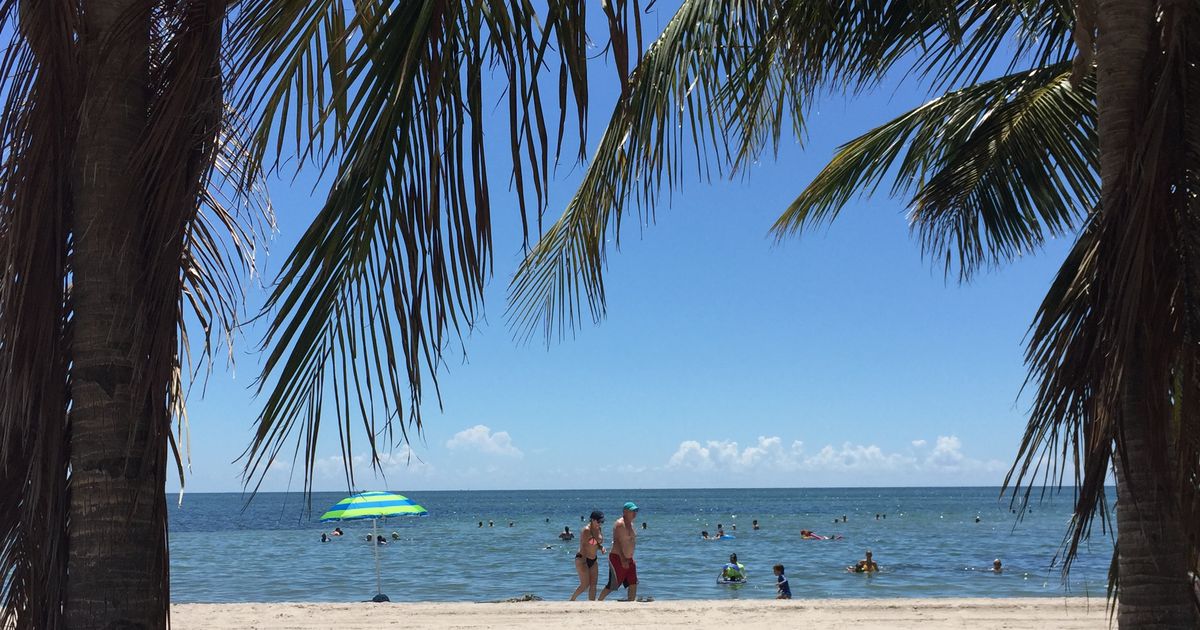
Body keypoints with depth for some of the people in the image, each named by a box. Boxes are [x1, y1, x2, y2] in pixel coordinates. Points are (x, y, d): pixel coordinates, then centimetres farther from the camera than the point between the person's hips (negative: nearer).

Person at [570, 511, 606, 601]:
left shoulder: (599, 529, 6)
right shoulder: (586, 530, -18)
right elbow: (583, 547, -21)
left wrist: (601, 547, -5)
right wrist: (584, 562, -27)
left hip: (593, 560, 8)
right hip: (582, 559, -8)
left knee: (593, 585, 3)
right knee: (585, 585, -10)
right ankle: (572, 599, 11)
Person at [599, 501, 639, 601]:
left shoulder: (630, 524, 13)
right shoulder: (620, 524, -16)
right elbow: (617, 542, -23)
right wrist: (623, 559, -29)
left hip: (628, 559, 9)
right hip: (617, 558, -9)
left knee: (633, 584, 3)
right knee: (612, 585, -1)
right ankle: (599, 601, 14)